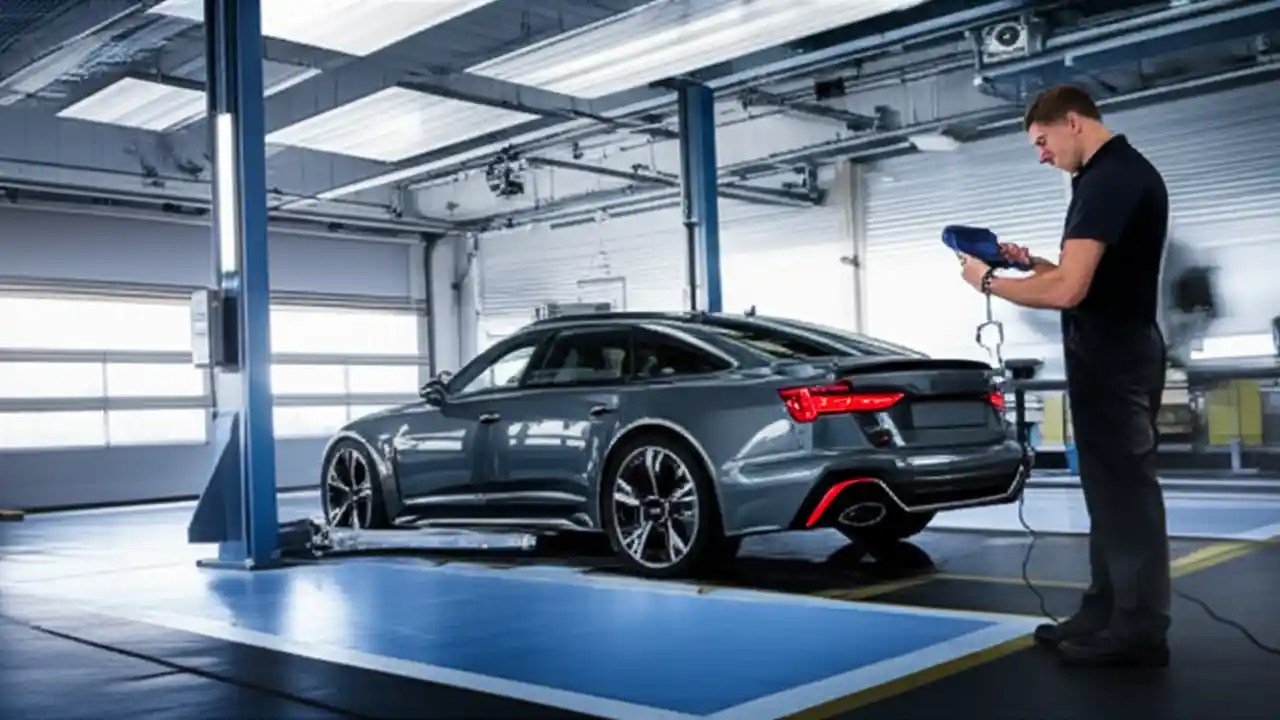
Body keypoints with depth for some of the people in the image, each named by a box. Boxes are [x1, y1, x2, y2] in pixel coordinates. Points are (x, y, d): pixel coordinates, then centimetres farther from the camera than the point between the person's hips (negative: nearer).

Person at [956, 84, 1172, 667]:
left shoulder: (1108, 179, -18)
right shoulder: (1121, 172, 16)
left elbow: (1066, 290, -26)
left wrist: (988, 281, -13)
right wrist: (1029, 262, 12)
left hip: (1110, 354, -11)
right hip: (1116, 349, 11)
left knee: (1124, 487, -4)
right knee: (1113, 485, 14)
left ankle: (1139, 631, 4)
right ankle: (1106, 615, 23)